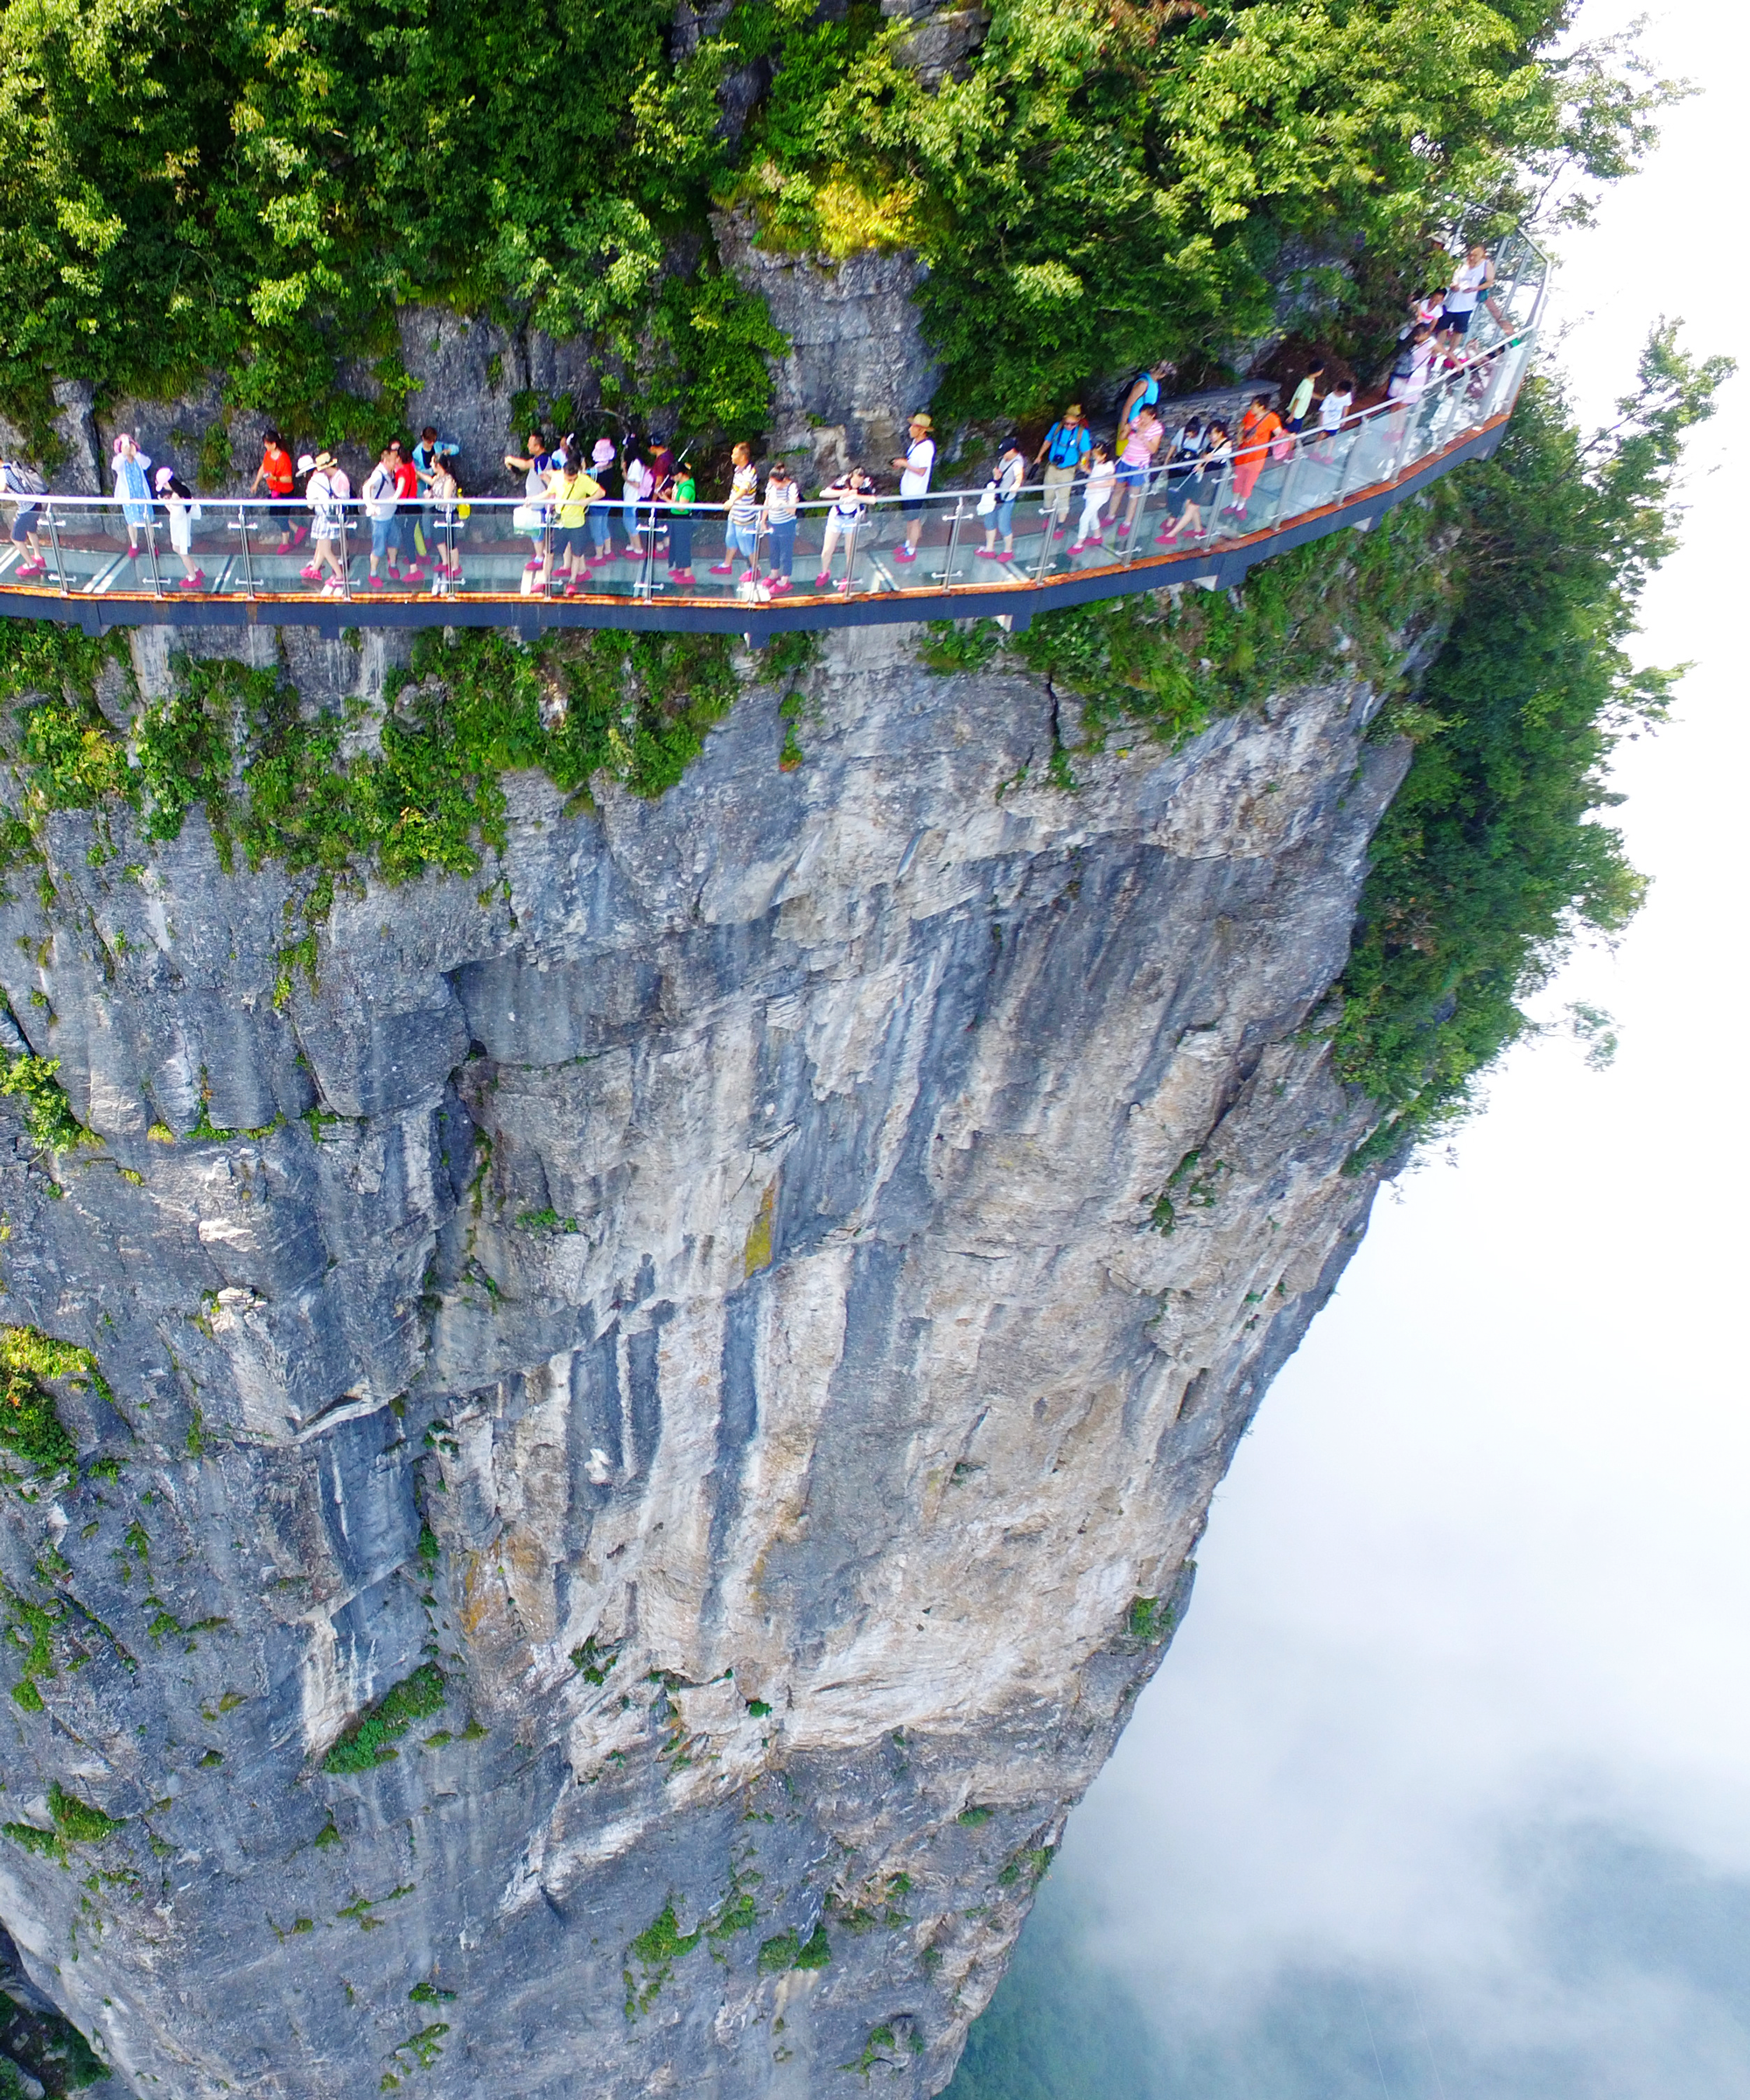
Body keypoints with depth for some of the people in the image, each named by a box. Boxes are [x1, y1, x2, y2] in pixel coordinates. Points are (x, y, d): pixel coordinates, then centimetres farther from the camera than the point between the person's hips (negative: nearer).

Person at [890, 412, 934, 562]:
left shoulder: (926, 447, -26)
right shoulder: (915, 442, 2)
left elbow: (921, 471, -27)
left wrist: (904, 464, -21)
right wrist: (902, 462, 1)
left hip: (916, 491, -9)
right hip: (908, 488, 9)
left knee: (914, 520, 6)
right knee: (909, 518, 23)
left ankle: (911, 552, 18)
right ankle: (908, 544, 39)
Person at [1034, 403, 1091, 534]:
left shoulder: (1082, 432, -18)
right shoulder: (1057, 426, -10)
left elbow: (1086, 452, -6)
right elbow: (1048, 441, 8)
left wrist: (1081, 467, -12)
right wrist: (1039, 456, 14)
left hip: (1067, 470, -3)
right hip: (1052, 467, 3)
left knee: (1063, 497, -1)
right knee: (1049, 493, 15)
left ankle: (1061, 525, 15)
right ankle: (1050, 517, 42)